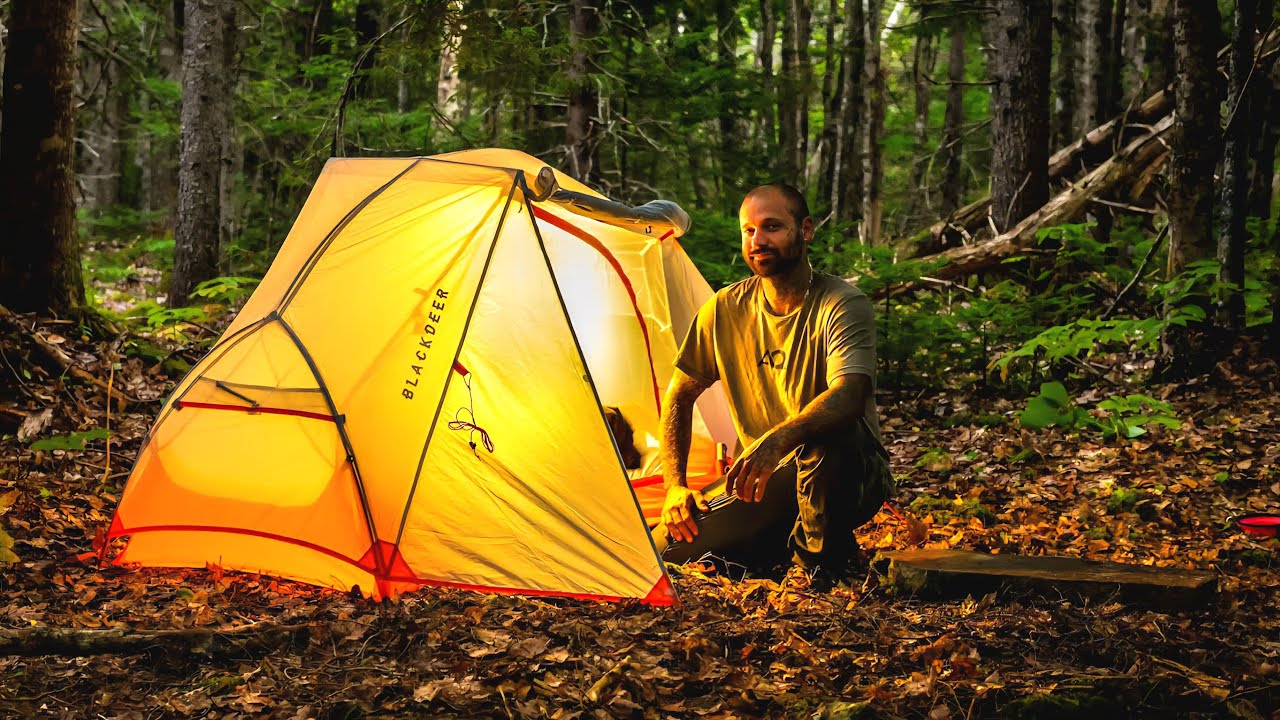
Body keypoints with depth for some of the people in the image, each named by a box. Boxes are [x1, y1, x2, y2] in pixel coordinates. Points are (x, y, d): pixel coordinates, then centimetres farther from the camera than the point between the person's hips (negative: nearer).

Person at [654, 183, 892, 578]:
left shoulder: (844, 305, -17)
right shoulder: (725, 309, -1)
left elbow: (849, 394, -36)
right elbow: (680, 397, 8)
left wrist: (775, 441, -53)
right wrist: (675, 485, -4)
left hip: (854, 476, -5)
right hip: (766, 479, 5)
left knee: (830, 429, -40)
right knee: (669, 545, -13)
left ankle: (822, 554, -14)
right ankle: (789, 539, 9)